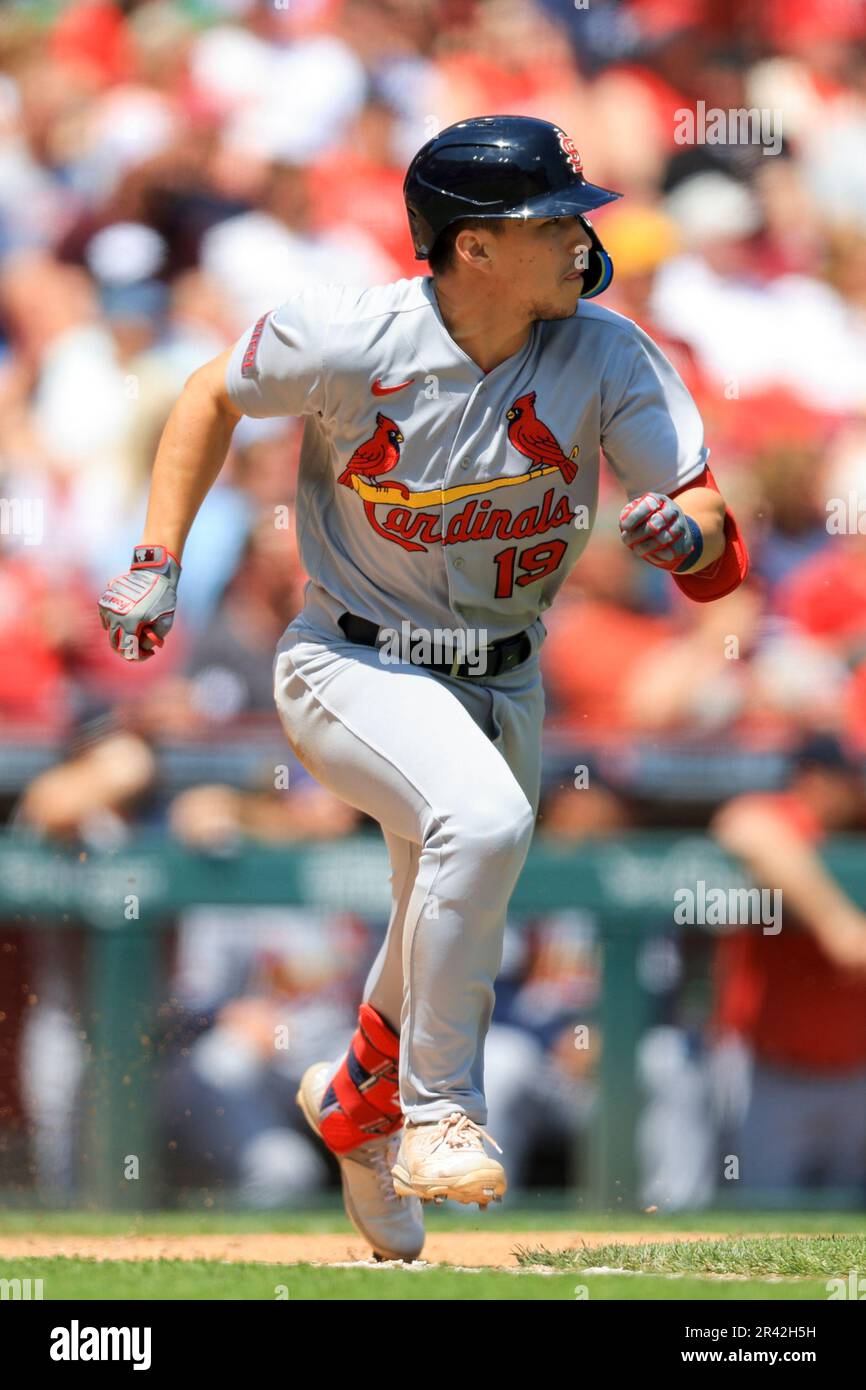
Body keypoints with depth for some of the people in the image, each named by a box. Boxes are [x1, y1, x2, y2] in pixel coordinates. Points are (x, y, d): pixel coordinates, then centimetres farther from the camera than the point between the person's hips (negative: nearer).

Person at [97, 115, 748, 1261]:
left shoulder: (610, 360, -14)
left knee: (452, 949, 17)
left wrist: (687, 532, -41)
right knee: (483, 822, -33)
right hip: (353, 665, -5)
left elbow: (717, 543, -17)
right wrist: (157, 564, -3)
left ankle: (358, 1103, 51)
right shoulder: (347, 339, -20)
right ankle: (438, 1115, -18)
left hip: (502, 684, 5)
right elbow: (215, 400, 1)